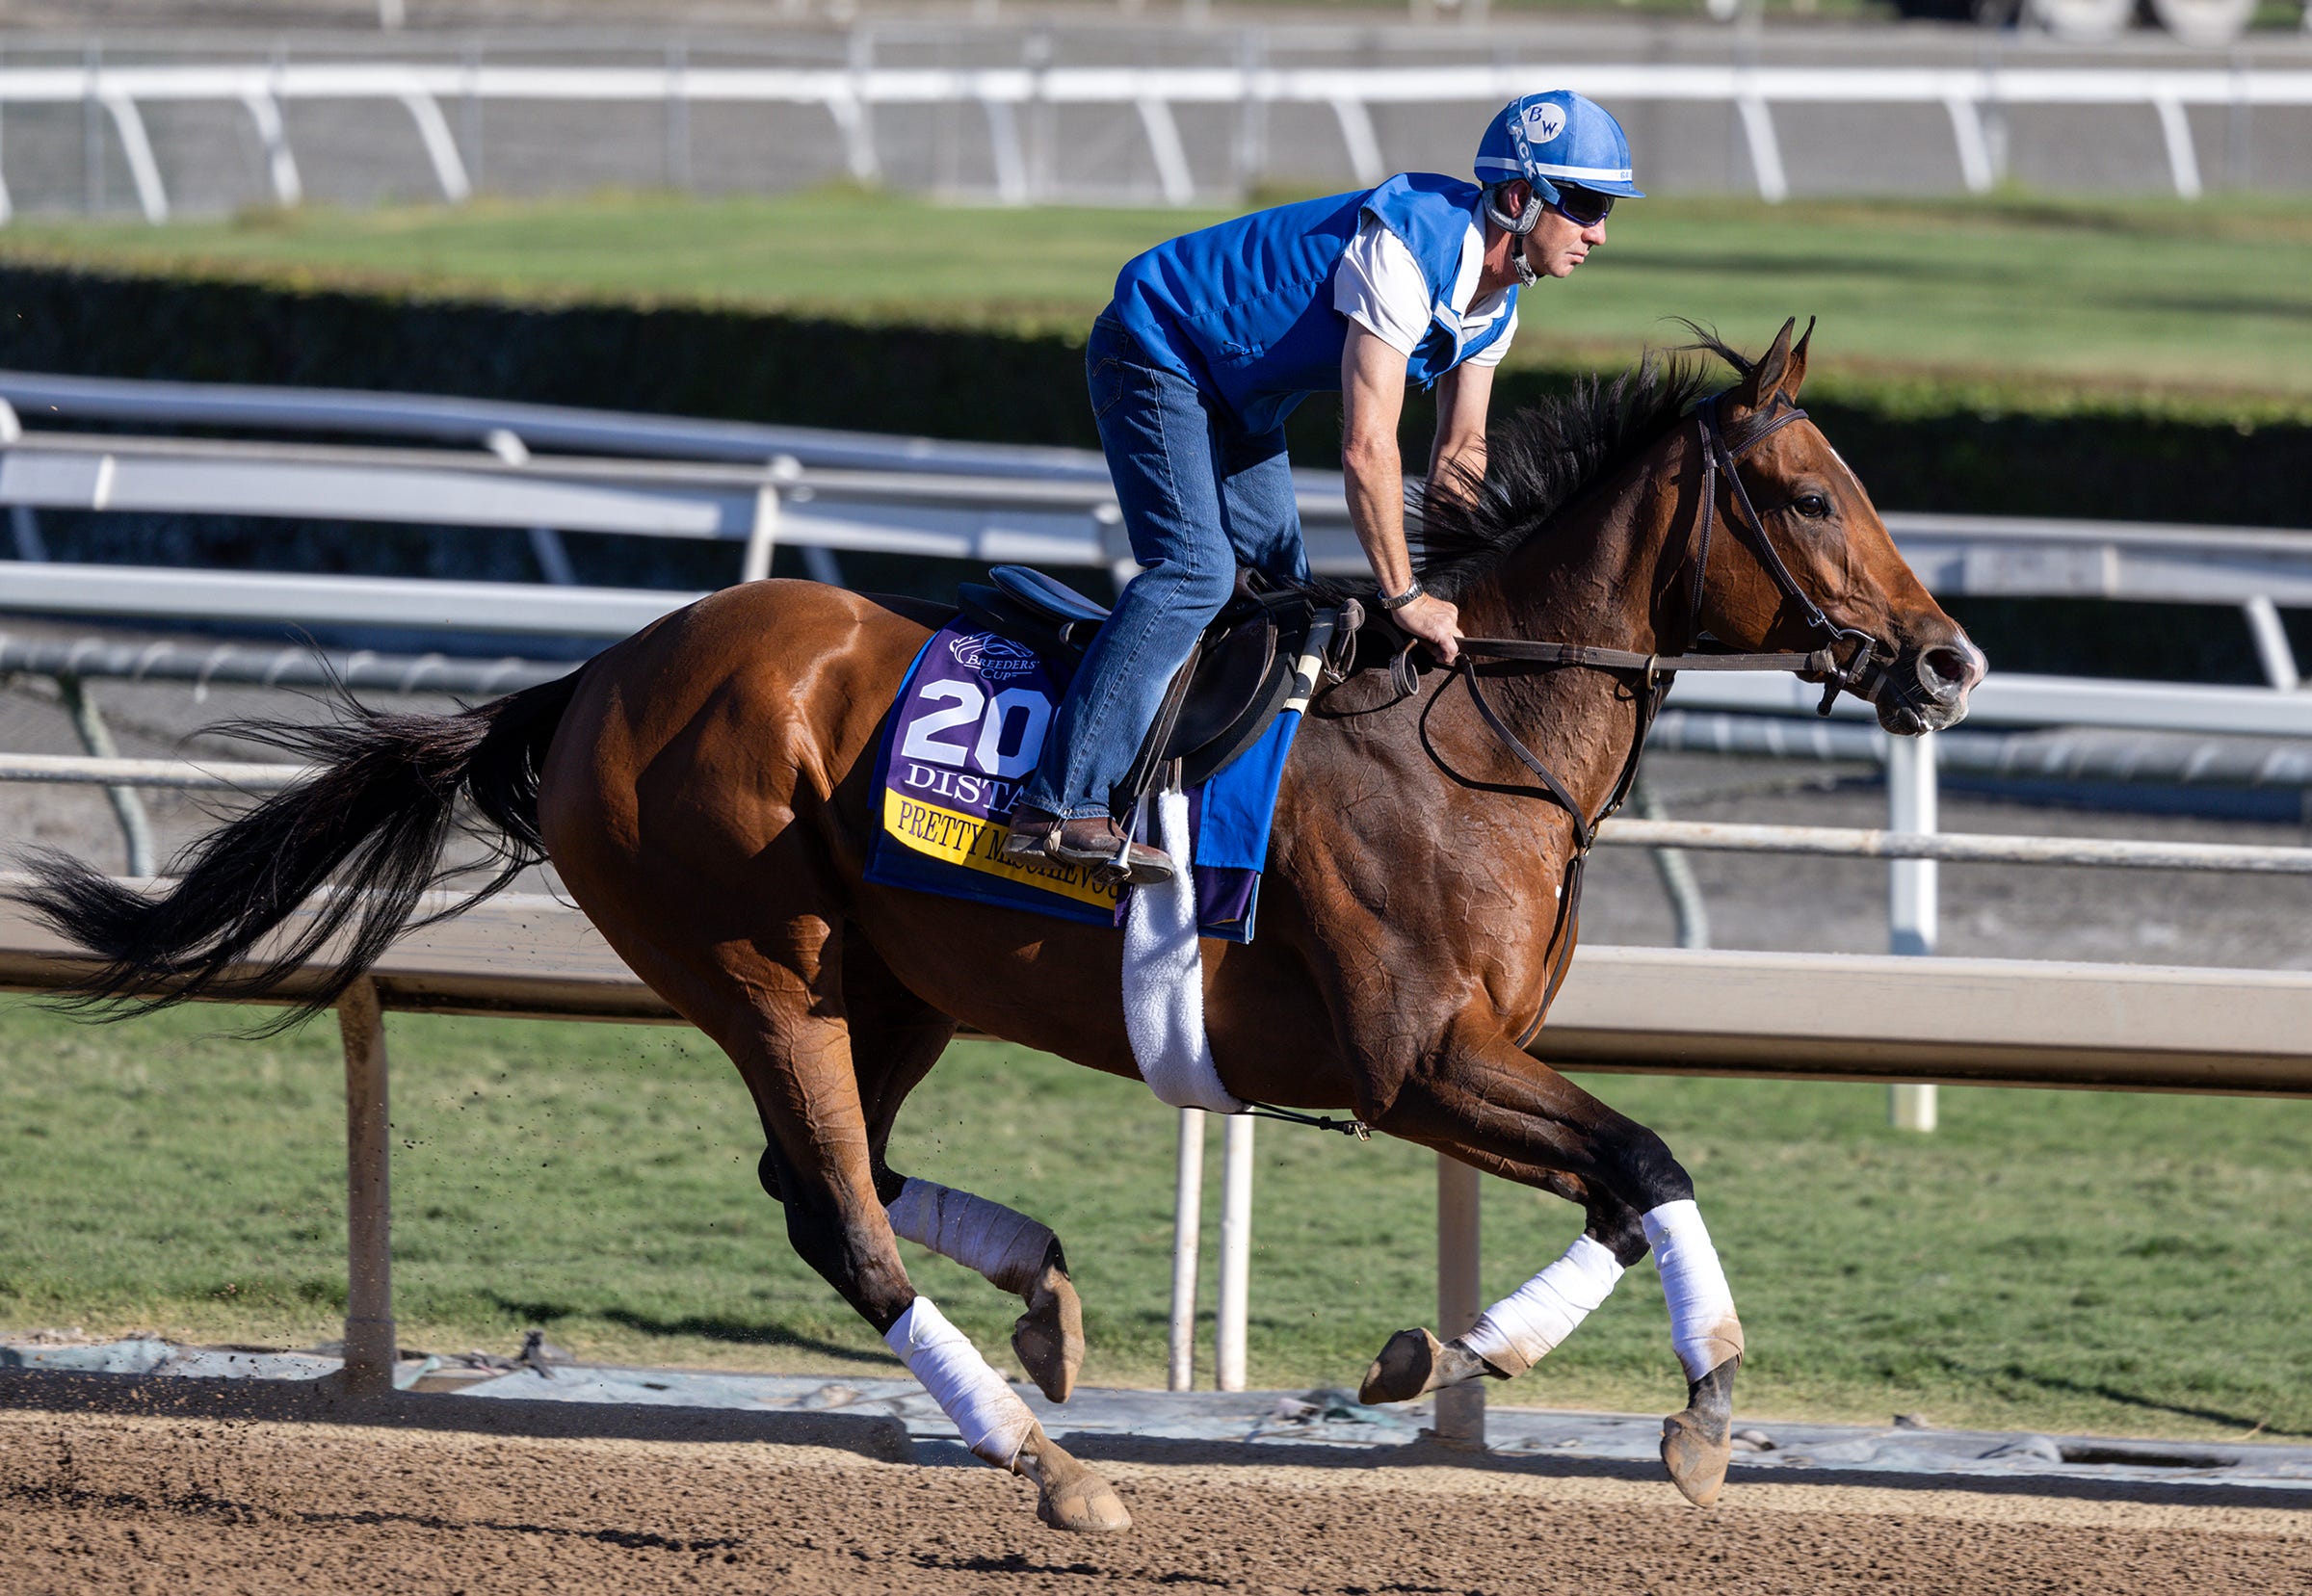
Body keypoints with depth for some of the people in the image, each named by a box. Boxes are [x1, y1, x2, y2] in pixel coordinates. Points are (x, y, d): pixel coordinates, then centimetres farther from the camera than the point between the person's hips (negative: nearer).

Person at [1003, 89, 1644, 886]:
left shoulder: (1496, 303, -1)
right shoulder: (1404, 252, -32)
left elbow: (1460, 454, 9)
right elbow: (1366, 447, -33)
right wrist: (1403, 596, -25)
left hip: (1240, 401, 11)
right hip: (1157, 354, -11)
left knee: (1282, 586, 11)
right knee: (1195, 571, -24)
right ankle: (1064, 805, -32)